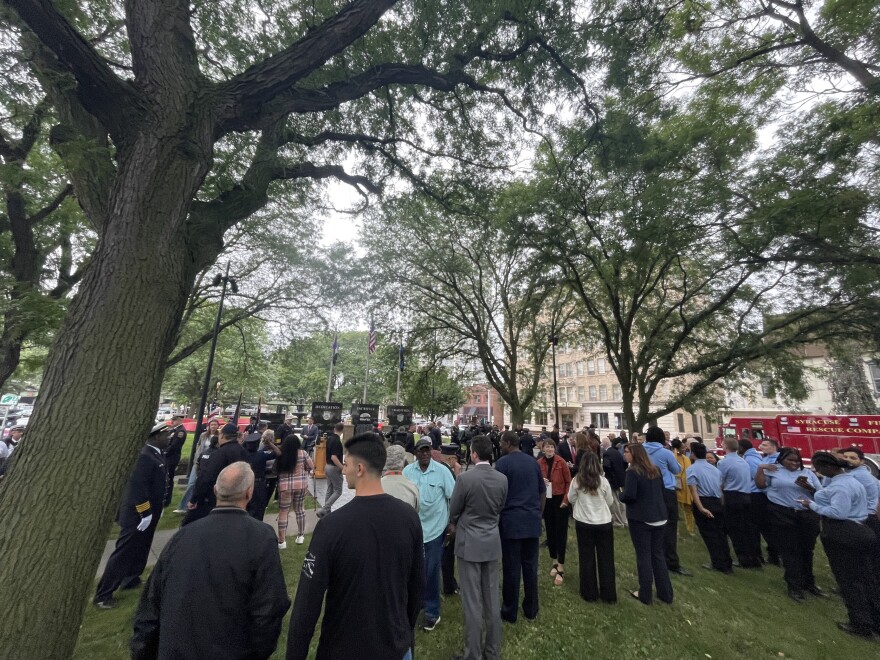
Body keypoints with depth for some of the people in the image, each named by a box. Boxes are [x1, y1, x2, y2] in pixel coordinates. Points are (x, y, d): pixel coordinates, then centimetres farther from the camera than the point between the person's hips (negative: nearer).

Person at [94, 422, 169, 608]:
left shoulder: (157, 454, 4)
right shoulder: (143, 456, -26)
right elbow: (137, 487, -26)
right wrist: (145, 513, -21)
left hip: (150, 512, 9)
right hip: (138, 514, -9)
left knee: (140, 550, 22)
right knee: (124, 553, 2)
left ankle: (131, 579, 37)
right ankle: (103, 594, 15)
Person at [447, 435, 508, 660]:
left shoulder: (465, 478, -22)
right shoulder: (502, 479, -8)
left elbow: (454, 510, -8)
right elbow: (500, 508, 6)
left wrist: (454, 526, 13)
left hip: (469, 543, -5)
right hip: (492, 542, 5)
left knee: (472, 601, 9)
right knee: (492, 598, 19)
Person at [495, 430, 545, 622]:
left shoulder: (503, 462, -12)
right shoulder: (533, 461, 4)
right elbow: (542, 491, 11)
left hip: (511, 521, -5)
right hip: (532, 521, 5)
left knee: (512, 568, 7)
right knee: (530, 566, 15)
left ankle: (510, 612, 20)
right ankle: (531, 609, 28)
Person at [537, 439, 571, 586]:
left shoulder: (561, 462, -11)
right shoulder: (539, 463, -4)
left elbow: (569, 481, -4)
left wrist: (566, 500, -9)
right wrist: (540, 481, -15)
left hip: (560, 500, -3)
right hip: (546, 501, 3)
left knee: (561, 533, 2)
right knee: (550, 532, 13)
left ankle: (561, 568, 12)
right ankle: (555, 562, 30)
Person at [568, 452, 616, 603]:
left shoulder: (576, 480, -11)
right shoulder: (603, 481, -12)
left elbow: (571, 499, 3)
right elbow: (610, 502, 2)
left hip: (583, 523, 0)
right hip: (604, 523, 0)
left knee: (586, 558, 12)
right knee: (606, 558, 14)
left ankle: (590, 593, 23)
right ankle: (608, 594, 24)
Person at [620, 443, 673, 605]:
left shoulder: (633, 472, -20)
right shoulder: (655, 469, 4)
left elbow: (629, 496, -24)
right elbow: (662, 491, 13)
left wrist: (621, 496, -4)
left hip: (640, 518, -7)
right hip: (658, 517, 7)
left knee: (643, 555, 6)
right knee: (658, 554, 18)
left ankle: (645, 594, 18)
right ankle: (665, 593, 28)